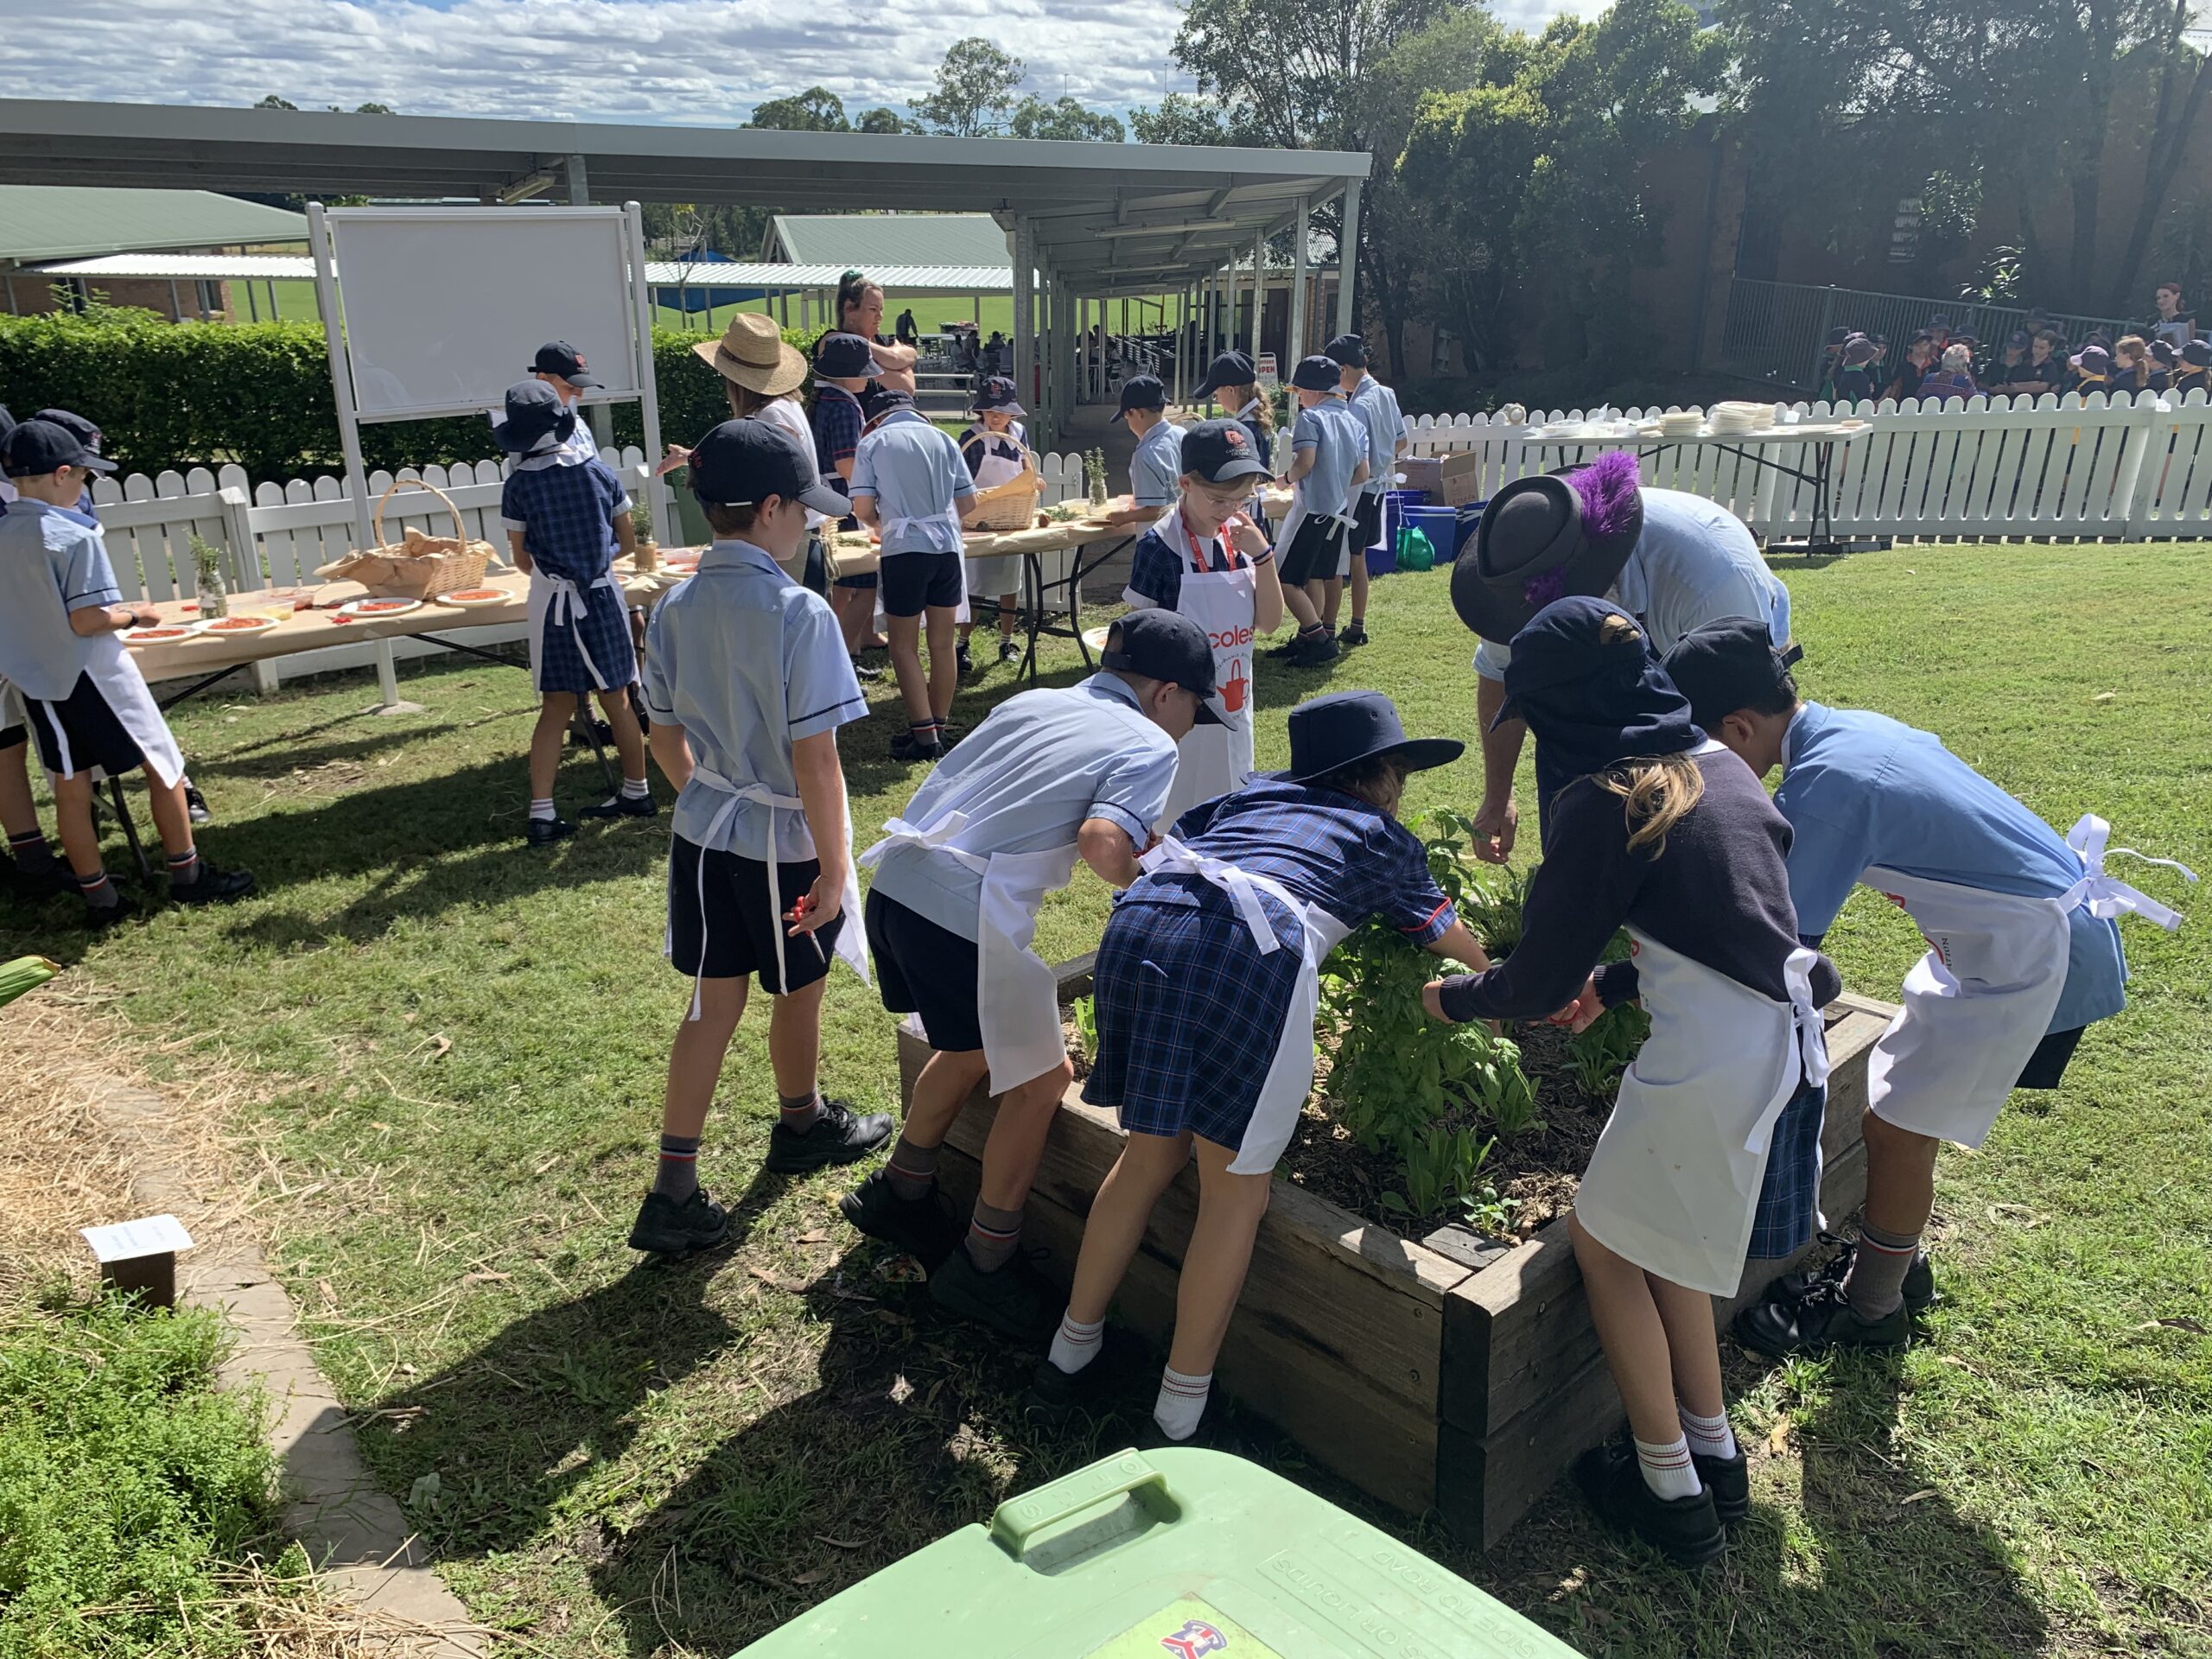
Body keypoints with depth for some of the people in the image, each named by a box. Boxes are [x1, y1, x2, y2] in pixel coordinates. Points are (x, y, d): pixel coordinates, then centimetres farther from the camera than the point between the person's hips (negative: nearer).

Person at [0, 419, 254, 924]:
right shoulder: (75, 535, -19)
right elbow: (87, 621, -22)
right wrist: (134, 615, -5)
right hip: (91, 677, -7)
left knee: (69, 789, 10)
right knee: (162, 767, 10)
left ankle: (99, 899, 17)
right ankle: (187, 875, 16)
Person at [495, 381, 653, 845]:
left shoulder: (518, 485, -6)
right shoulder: (600, 471, -3)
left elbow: (522, 560, 0)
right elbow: (628, 542, 4)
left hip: (551, 601, -1)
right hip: (602, 595, 1)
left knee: (555, 707, 5)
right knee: (617, 700, 11)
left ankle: (541, 813, 2)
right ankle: (636, 792, 22)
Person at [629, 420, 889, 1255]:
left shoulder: (675, 609, -1)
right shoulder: (799, 613, -22)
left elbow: (666, 738, 8)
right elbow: (814, 757, -22)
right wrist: (833, 867, -15)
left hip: (703, 832, 6)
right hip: (782, 843, -6)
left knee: (714, 1002, 12)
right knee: (797, 992, 18)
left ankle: (675, 1187, 12)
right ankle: (802, 1124, 43)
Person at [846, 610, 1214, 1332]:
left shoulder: (1029, 702, 20)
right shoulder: (1149, 745, 0)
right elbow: (1102, 839, -18)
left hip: (897, 885, 8)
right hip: (964, 918, -8)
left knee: (977, 1049, 29)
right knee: (1039, 1080, 13)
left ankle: (899, 1193, 45)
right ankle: (982, 1265, 23)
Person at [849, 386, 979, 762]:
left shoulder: (873, 443, 3)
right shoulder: (943, 439, 12)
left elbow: (862, 510, -3)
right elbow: (968, 505, 11)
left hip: (905, 548, -3)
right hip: (947, 546, 4)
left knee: (904, 646, 5)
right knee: (943, 643, 11)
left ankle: (923, 733, -1)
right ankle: (939, 727, 18)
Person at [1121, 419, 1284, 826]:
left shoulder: (1240, 537, 1)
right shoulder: (1159, 546, -15)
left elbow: (1269, 623, 0)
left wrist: (1262, 555, -13)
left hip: (1232, 706, 6)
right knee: (1172, 819, 4)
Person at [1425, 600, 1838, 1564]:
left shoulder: (1601, 804, -15)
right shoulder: (1718, 765, 9)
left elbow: (1535, 987, -11)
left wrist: (1453, 999, 9)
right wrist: (1610, 987, 27)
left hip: (1714, 1060, -8)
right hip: (1788, 1039, 8)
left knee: (1604, 1241, 12)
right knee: (1662, 1232, 25)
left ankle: (1673, 1494, 22)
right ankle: (1715, 1449, 35)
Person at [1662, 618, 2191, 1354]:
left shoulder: (1822, 788, -27)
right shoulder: (1848, 728, 2)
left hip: (2028, 956, -9)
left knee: (1897, 1127, 0)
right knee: (1900, 1108, 17)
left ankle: (1867, 1309, 19)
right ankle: (1895, 1265, 35)